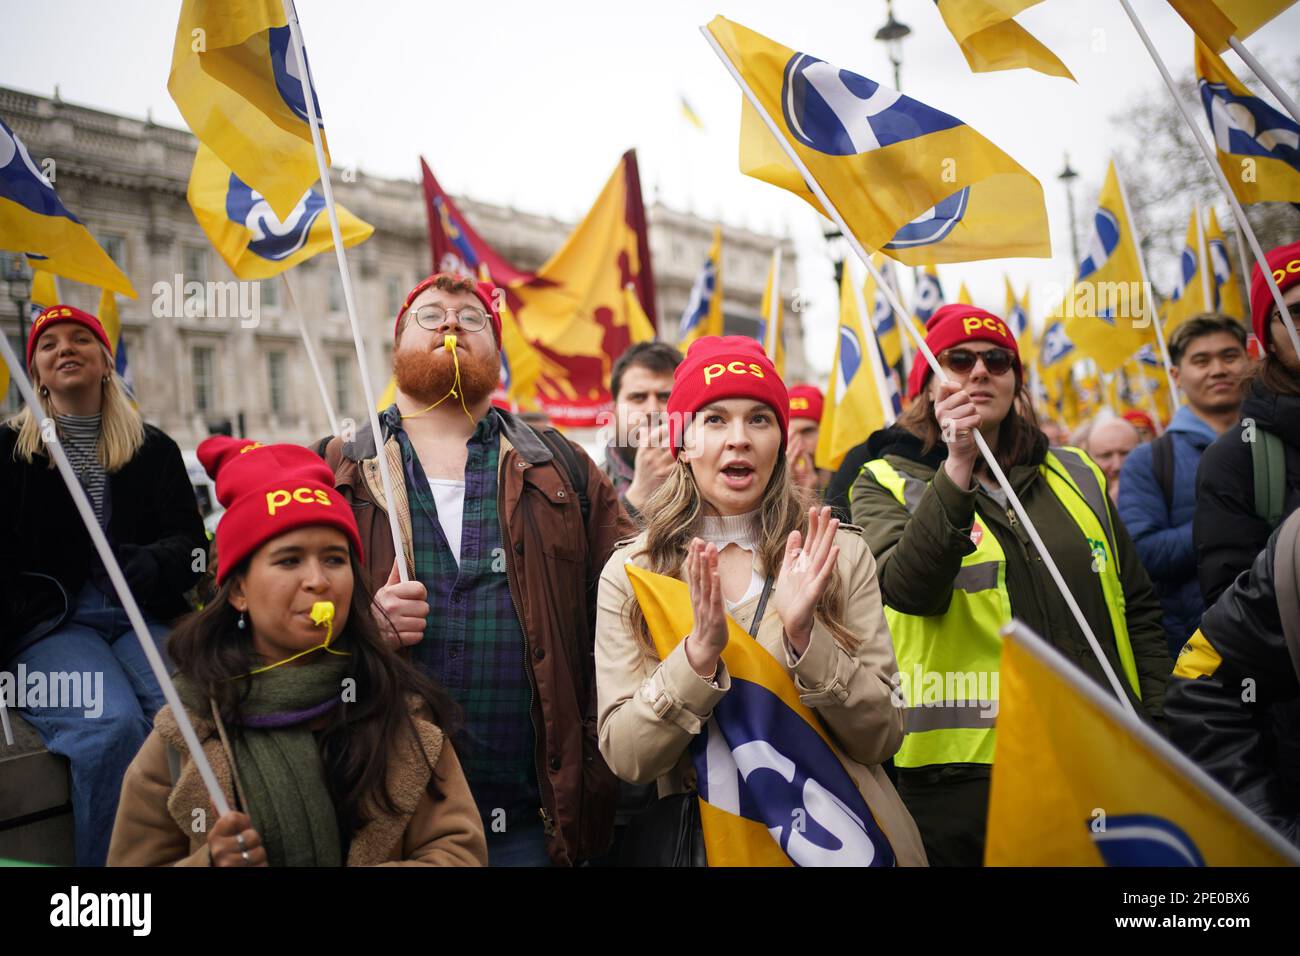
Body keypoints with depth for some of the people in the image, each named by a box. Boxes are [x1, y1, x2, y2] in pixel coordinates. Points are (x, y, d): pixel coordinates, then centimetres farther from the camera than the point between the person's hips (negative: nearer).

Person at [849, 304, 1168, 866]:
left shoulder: (1076, 476, 13)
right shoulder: (888, 484, 0)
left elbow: (1138, 609, 16)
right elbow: (907, 589, -19)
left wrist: (1157, 724, 8)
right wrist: (957, 468, -27)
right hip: (966, 772, -4)